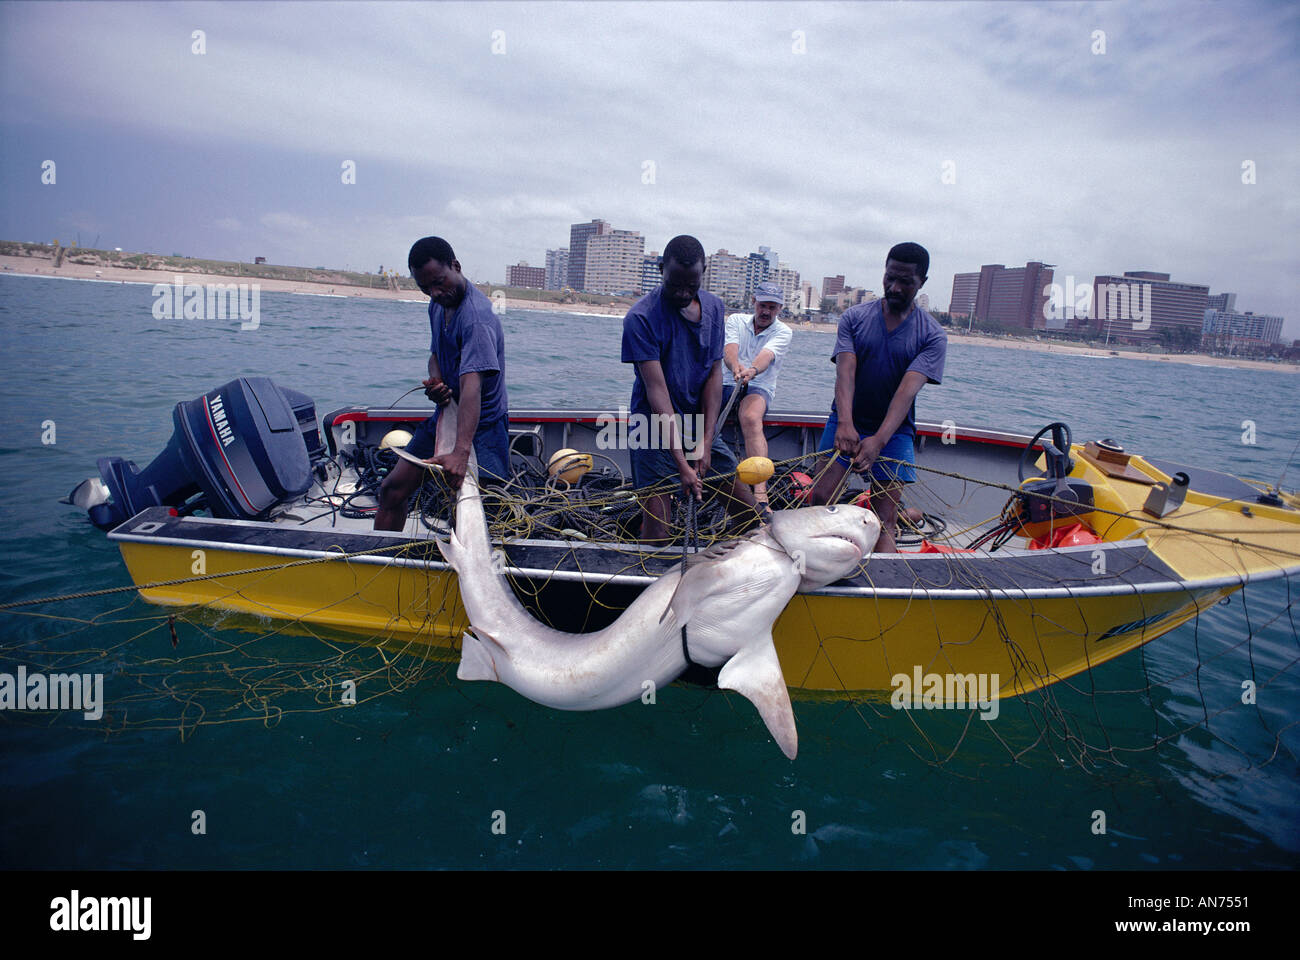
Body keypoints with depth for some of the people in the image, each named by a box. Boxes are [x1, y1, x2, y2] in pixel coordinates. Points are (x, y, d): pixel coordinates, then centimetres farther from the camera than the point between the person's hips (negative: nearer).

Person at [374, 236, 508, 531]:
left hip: (482, 423, -8)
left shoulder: (476, 316, -24)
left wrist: (461, 452, -49)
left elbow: (471, 385, -37)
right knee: (393, 489, 5)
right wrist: (435, 382, -5)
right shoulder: (438, 303, 6)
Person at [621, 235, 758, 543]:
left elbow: (714, 373, 1)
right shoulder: (641, 317, -15)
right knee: (657, 535, -11)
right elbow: (656, 389, -21)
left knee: (747, 509, 6)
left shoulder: (714, 307, 4)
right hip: (656, 431, -5)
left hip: (701, 426, 5)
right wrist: (682, 464, -26)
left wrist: (706, 441, -10)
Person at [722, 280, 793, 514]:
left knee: (751, 418, -38)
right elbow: (729, 349, -11)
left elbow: (766, 355, -19)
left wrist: (752, 371, -43)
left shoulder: (783, 332, 3)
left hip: (759, 389, -3)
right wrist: (736, 367, -36)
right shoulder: (736, 320, 10)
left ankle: (760, 493, -49)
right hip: (727, 384, 3)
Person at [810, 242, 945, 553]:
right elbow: (845, 371, -14)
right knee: (820, 498, -11)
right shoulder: (854, 317, 0)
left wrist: (879, 440, -33)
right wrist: (845, 423, -32)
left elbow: (908, 389, -18)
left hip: (894, 431, -1)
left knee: (885, 519, -10)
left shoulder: (932, 336, -4)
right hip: (846, 423, 1)